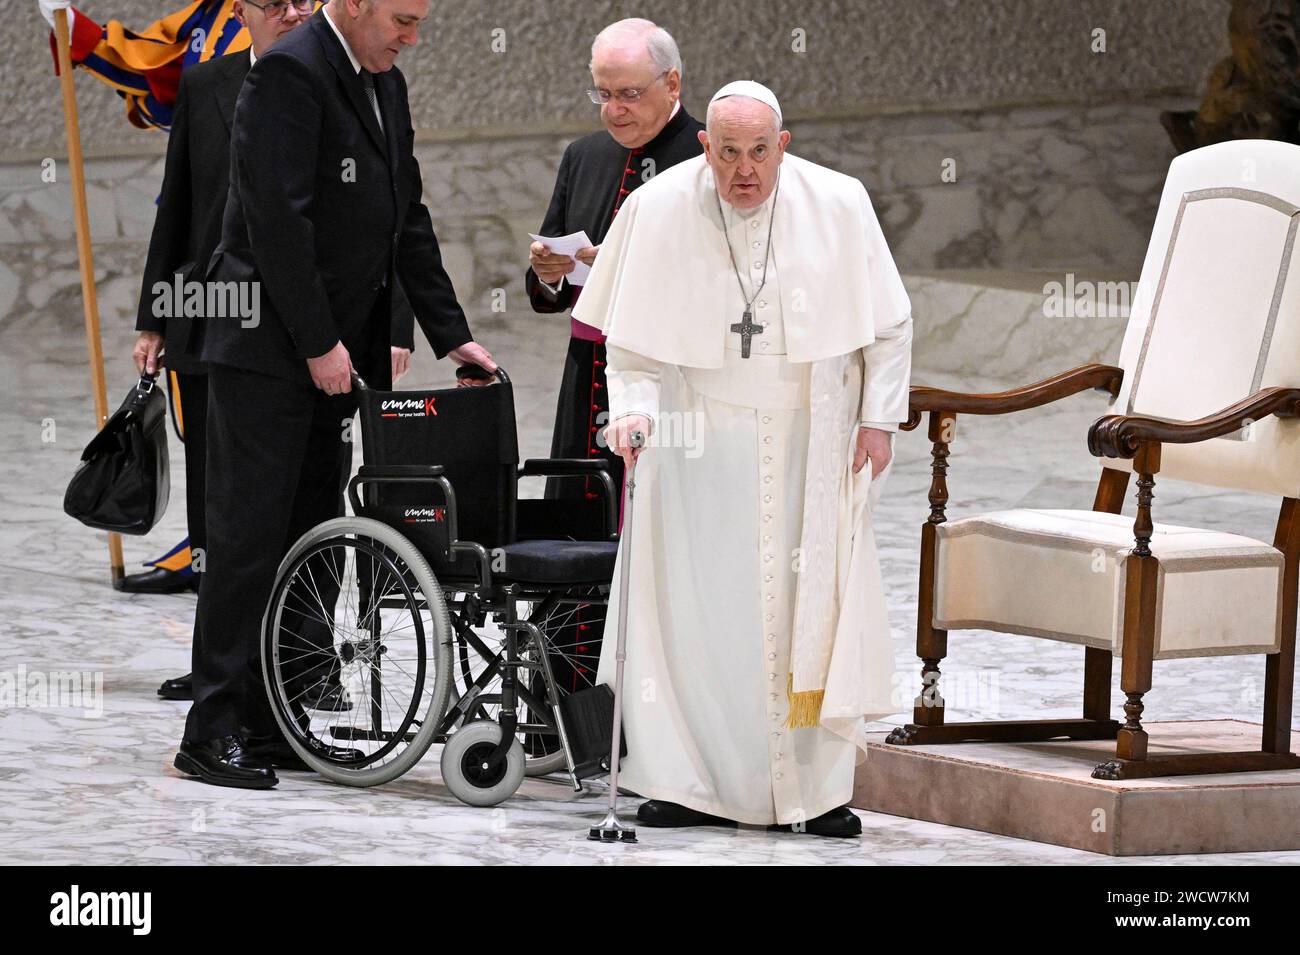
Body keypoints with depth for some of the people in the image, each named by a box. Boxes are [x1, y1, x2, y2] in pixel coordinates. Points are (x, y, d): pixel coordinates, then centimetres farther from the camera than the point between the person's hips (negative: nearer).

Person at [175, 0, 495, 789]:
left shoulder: (386, 85, 14)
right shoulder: (289, 75, -15)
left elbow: (408, 219, 19)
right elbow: (280, 221, -20)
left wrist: (451, 334, 14)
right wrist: (319, 344, -19)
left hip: (332, 349, 9)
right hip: (268, 346, -9)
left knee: (311, 537, 7)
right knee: (251, 532, -8)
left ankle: (278, 725, 9)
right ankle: (214, 731, -6)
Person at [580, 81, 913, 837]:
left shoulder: (839, 207, -7)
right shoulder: (659, 212, -8)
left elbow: (888, 323, 3)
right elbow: (634, 337, -1)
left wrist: (879, 419, -2)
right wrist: (634, 407, -17)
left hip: (812, 439, 0)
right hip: (700, 438, 0)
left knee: (814, 604, -3)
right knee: (696, 604, -5)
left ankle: (818, 788, 1)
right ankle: (698, 783, 1)